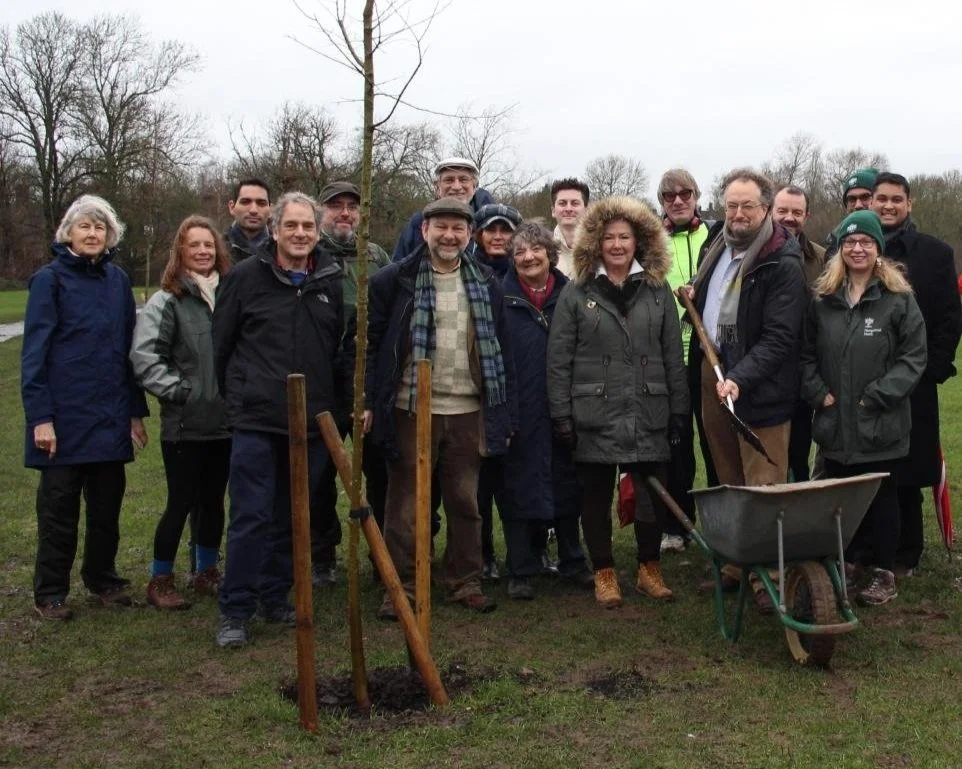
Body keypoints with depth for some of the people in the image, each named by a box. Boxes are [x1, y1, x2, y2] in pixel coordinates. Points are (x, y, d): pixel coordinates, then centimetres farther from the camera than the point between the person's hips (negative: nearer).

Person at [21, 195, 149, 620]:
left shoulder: (117, 279, 7)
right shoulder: (50, 278, -5)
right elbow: (34, 352, -8)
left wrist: (137, 410, 9)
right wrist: (40, 417, -14)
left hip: (111, 417, 4)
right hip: (66, 416, -4)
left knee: (107, 504, 12)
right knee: (59, 507, 5)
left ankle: (102, 579, 28)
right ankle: (50, 593, 17)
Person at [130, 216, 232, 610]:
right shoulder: (167, 301, -6)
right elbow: (144, 359, -12)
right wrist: (180, 392, -14)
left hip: (225, 422, 5)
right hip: (184, 425, -4)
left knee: (214, 500, 14)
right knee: (181, 502, 1)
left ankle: (207, 572, 29)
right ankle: (160, 581, 15)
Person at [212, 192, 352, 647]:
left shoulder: (333, 281, 8)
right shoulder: (246, 276, 0)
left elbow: (347, 349, 13)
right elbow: (220, 345, 5)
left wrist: (353, 402, 6)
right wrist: (234, 396, 6)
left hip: (313, 422, 3)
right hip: (255, 420, -3)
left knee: (292, 518, 12)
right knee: (250, 517, -3)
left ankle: (275, 599, 26)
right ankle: (236, 611, 7)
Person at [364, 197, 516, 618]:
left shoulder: (487, 285, 8)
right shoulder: (394, 280, -2)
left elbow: (500, 350, 11)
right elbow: (372, 343, -1)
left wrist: (505, 414, 7)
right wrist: (369, 401, -7)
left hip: (467, 411, 3)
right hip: (410, 410, -3)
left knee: (465, 504, 11)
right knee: (405, 503, 6)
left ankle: (465, 582, 24)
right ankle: (401, 586, 17)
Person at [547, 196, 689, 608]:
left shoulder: (658, 291, 7)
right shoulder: (577, 293, 0)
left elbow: (673, 355, 8)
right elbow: (558, 358, -2)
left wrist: (678, 410, 5)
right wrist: (561, 415, -6)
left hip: (648, 415, 2)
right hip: (594, 415, -2)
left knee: (653, 494, 6)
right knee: (596, 497, 7)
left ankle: (649, 569, 25)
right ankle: (604, 574, 22)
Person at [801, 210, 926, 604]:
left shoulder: (899, 299, -4)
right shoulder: (823, 299, 7)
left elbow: (913, 358, -7)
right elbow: (807, 354, 10)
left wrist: (877, 396, -13)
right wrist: (818, 393, -3)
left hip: (881, 425, -3)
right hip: (835, 423, 3)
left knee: (881, 498, 6)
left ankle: (883, 572, 18)